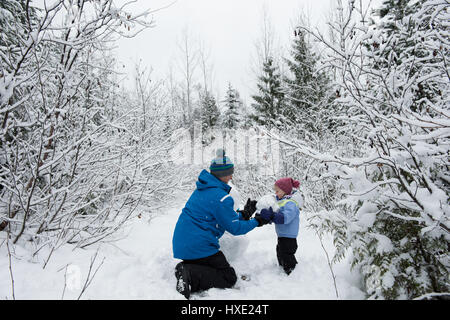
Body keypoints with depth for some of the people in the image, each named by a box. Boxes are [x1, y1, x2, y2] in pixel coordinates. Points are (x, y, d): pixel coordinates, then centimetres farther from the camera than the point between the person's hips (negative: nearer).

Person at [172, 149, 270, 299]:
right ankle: (191, 275, -16)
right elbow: (235, 228, -10)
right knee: (229, 278, 1)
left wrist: (243, 214, 17)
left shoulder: (201, 189, 11)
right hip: (199, 247, -9)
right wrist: (257, 222, 4)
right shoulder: (221, 197, -18)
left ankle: (186, 269, 2)